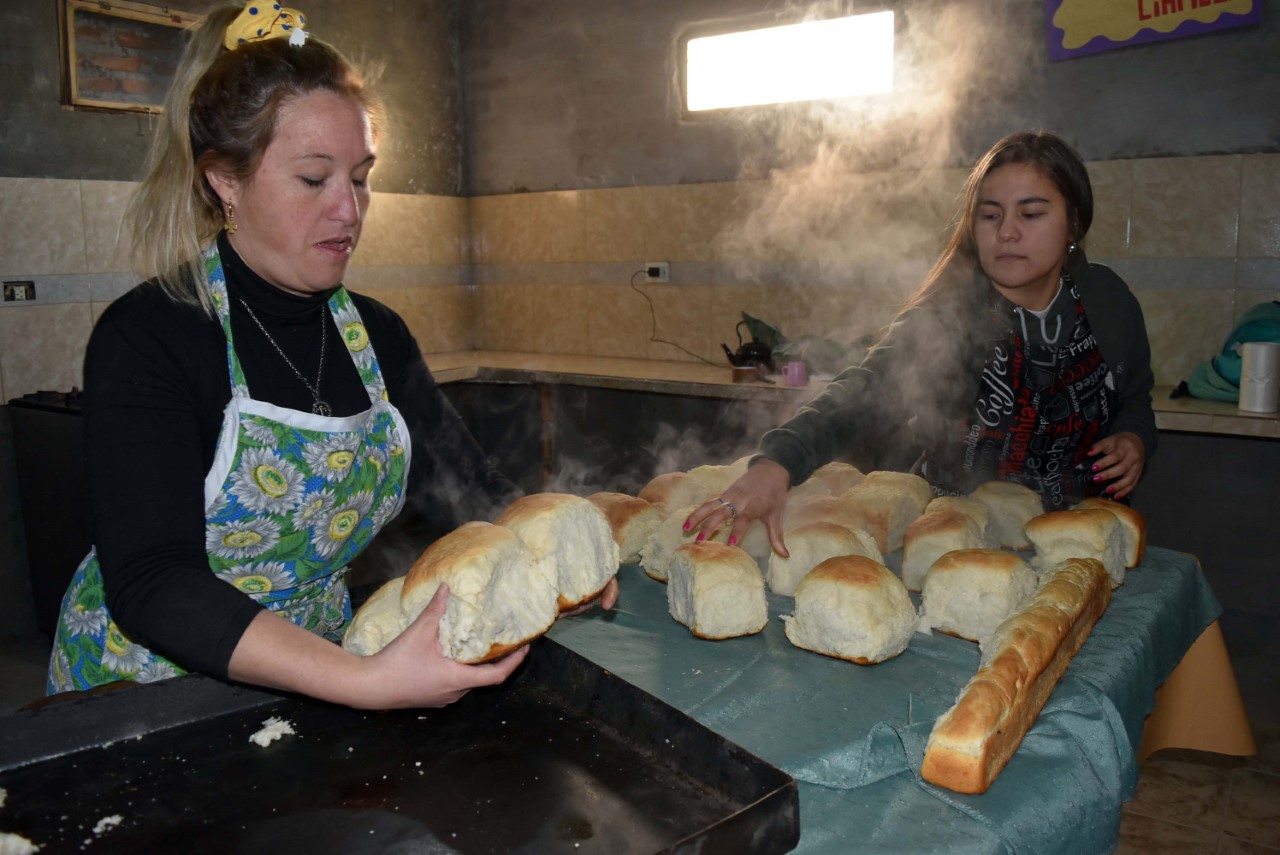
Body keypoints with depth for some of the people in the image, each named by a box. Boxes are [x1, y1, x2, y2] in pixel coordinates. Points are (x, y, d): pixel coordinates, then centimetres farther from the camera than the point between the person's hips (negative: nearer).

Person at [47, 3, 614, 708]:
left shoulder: (378, 336, 1)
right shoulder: (144, 338, -15)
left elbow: (470, 491, 5)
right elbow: (151, 584, -24)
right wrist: (365, 683, -35)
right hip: (143, 678, -2)